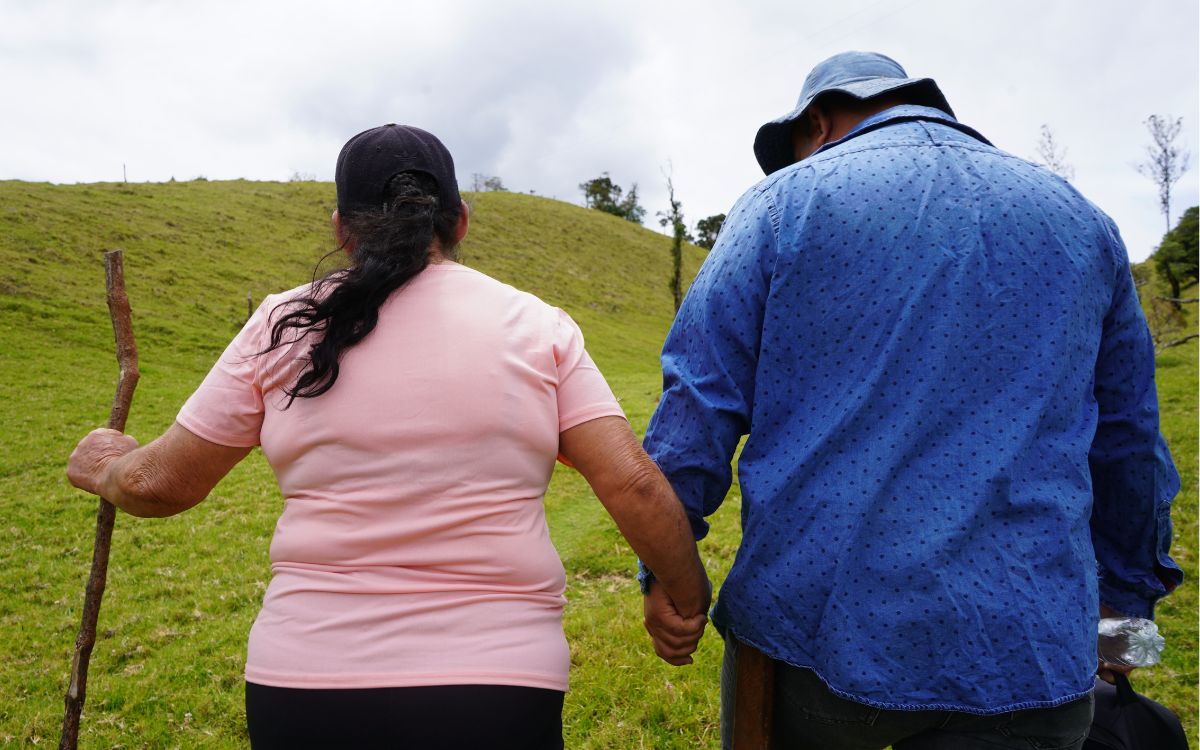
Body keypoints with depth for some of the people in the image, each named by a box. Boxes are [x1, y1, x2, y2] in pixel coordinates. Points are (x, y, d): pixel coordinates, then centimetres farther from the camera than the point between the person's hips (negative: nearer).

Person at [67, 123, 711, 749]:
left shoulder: (284, 326, -2)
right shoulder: (538, 326, -3)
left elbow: (162, 482, 6)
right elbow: (632, 484, -8)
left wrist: (107, 467, 28)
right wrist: (689, 600, 7)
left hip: (308, 681, 1)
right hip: (500, 691, 0)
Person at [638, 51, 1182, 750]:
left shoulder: (786, 201, -1)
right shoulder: (1078, 219, 10)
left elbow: (700, 396, -7)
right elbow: (1129, 445, 16)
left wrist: (664, 568, 1)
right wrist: (1131, 594, 29)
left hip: (804, 621, -1)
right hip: (1018, 652, 3)